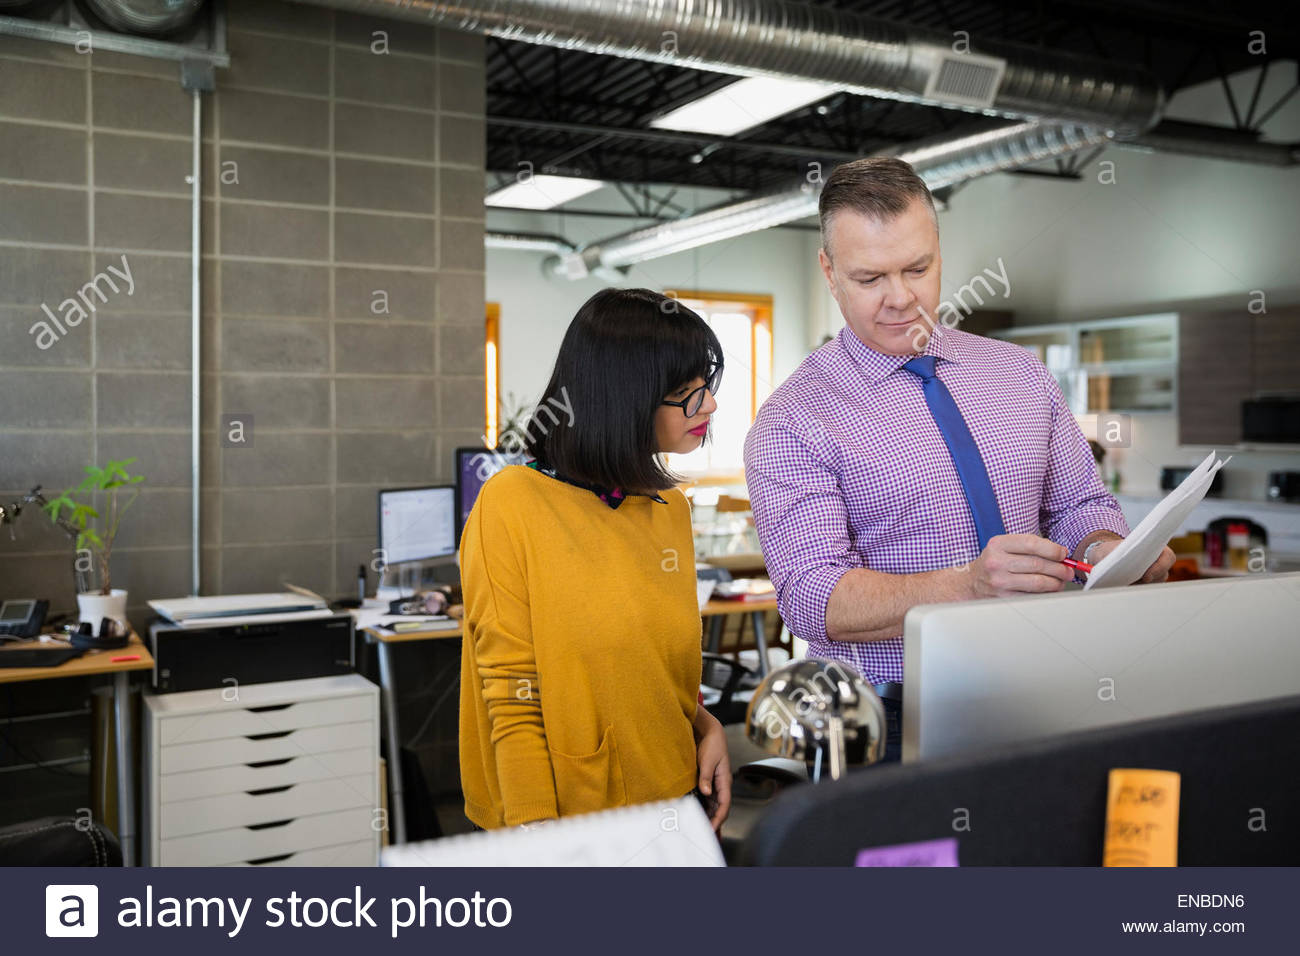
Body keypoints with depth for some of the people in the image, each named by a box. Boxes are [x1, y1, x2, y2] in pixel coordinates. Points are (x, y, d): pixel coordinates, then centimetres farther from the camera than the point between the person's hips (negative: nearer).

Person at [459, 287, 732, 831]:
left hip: (675, 804, 6)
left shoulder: (670, 507, 6)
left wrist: (706, 726, -1)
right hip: (566, 818, -5)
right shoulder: (512, 505, -14)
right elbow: (513, 698, -14)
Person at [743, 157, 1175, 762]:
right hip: (888, 722, -4)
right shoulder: (792, 423, -5)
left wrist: (1110, 552, -8)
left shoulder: (1021, 374, 12)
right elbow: (813, 598, -15)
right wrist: (969, 584, -30)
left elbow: (1081, 505, 17)